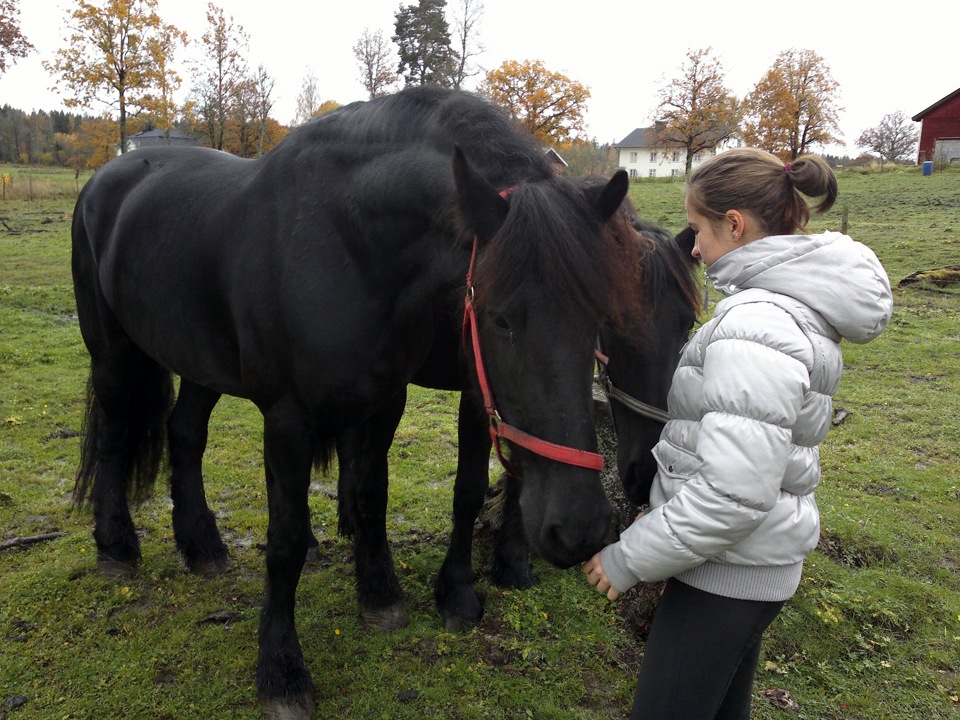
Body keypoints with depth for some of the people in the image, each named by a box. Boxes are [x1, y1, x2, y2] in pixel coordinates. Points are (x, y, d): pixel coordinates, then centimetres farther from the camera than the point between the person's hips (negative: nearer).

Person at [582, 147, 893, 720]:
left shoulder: (756, 326, -26)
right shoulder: (799, 302, 6)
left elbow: (733, 491, -30)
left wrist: (628, 559, -20)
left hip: (728, 569, -10)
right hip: (752, 562, 10)